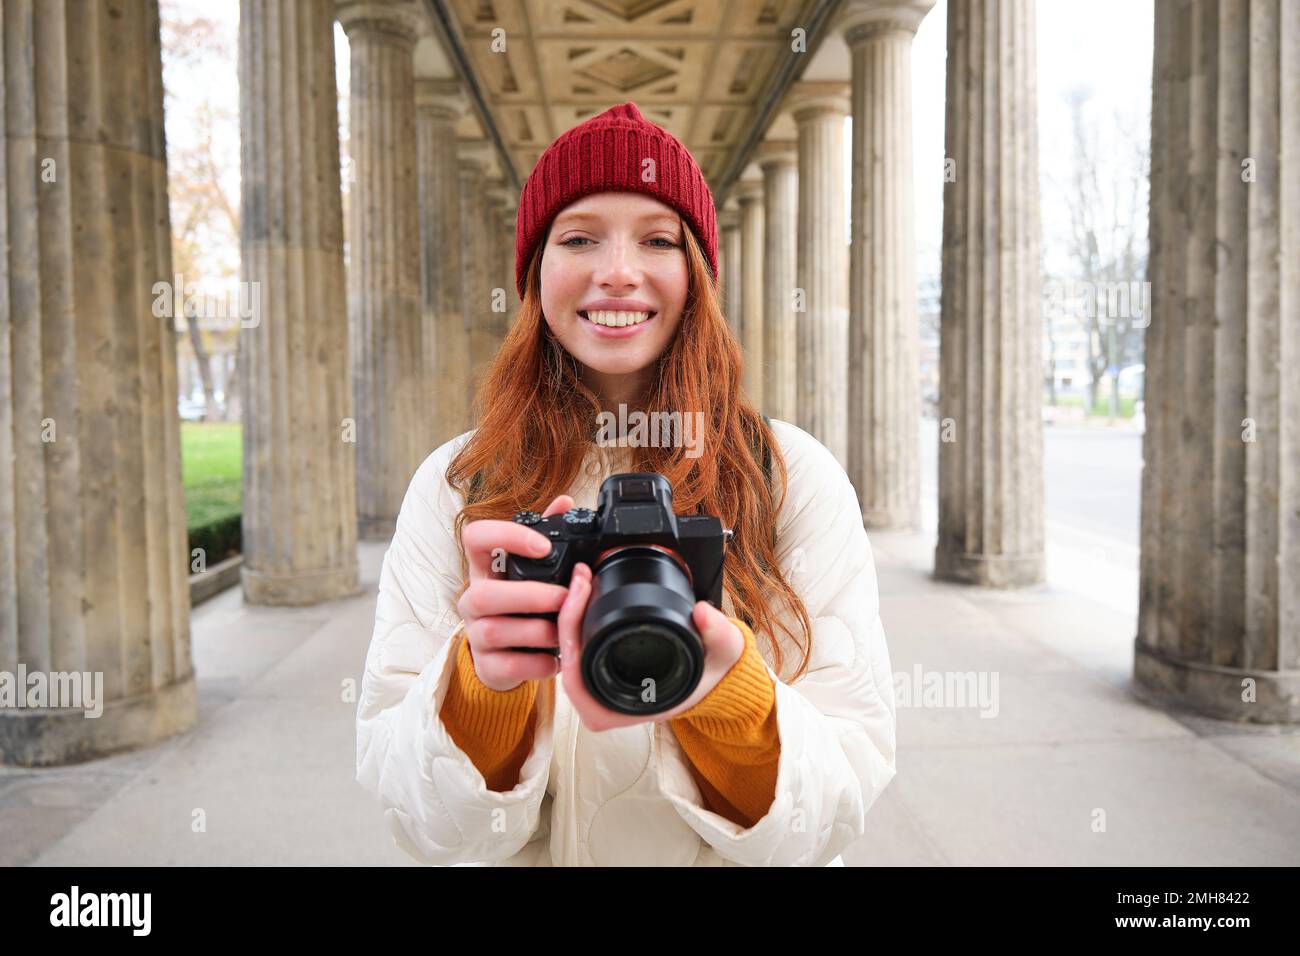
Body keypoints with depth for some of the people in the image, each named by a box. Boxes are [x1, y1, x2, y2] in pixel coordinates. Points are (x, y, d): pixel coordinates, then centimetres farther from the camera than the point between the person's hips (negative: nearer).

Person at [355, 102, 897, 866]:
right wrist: (481, 677, -32)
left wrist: (721, 689, -34)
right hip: (524, 858, 1)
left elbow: (849, 795, -17)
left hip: (742, 860, 0)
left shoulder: (796, 477, -14)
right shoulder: (454, 487, -12)